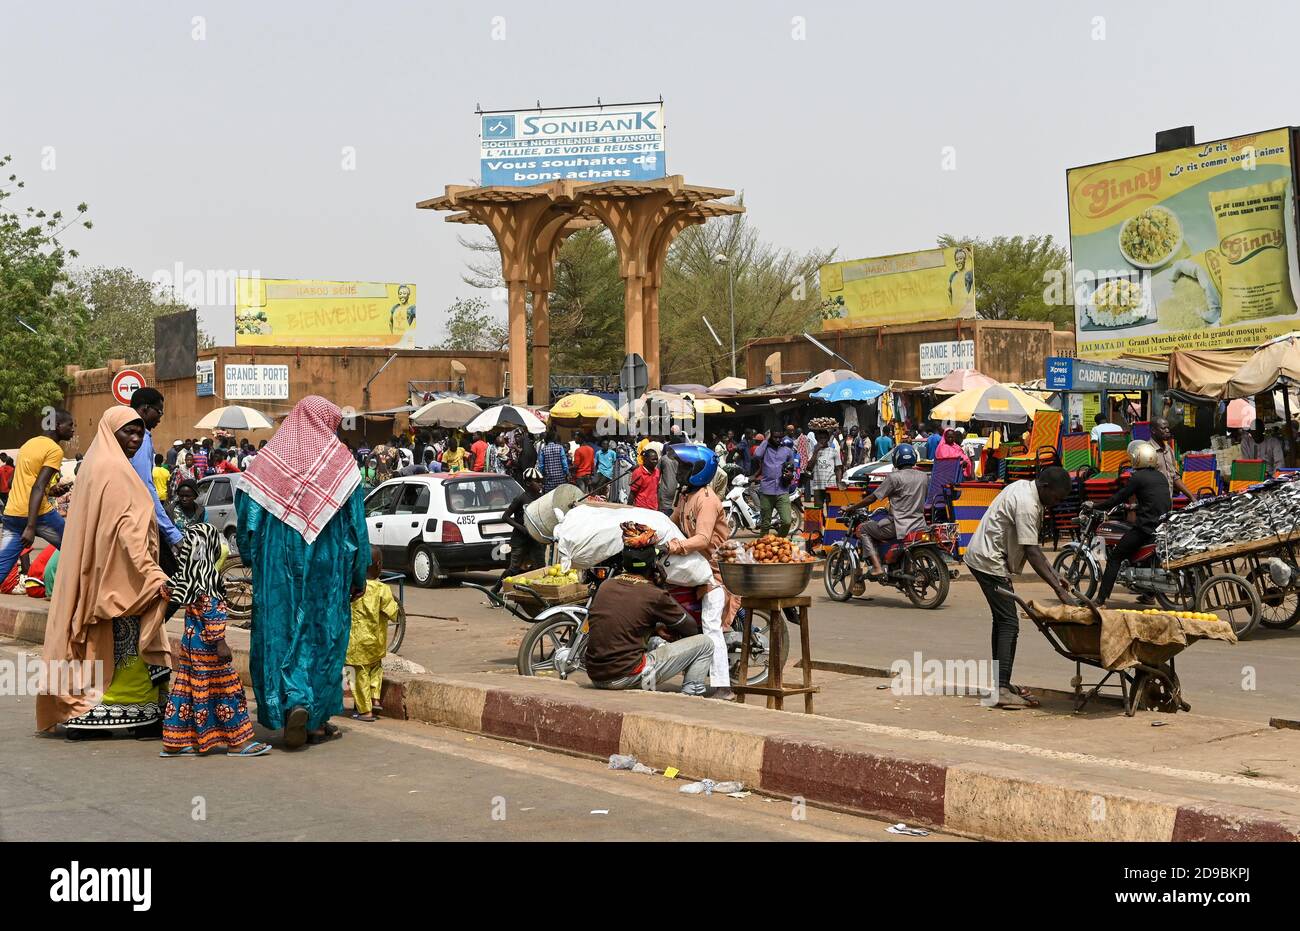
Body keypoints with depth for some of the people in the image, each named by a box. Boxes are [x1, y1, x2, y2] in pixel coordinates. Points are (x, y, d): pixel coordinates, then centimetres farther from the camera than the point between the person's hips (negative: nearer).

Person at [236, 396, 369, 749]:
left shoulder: (268, 459, 2)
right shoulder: (340, 460, -1)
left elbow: (247, 516, 2)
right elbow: (356, 524, -1)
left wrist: (252, 561, 13)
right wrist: (358, 575, 5)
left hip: (277, 566, 1)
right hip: (325, 566, -1)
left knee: (280, 632, 7)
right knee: (322, 634, 7)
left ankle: (293, 705, -6)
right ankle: (315, 719, 8)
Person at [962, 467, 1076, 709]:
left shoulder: (1024, 488, 8)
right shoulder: (1026, 505, -23)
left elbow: (1032, 545, 14)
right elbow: (1031, 552, -27)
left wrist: (1054, 577, 11)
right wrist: (1060, 590, -28)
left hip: (982, 556, 11)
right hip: (990, 562, -11)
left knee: (1002, 620, 17)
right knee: (1009, 623, -13)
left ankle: (1001, 683, 25)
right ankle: (1002, 690, -18)